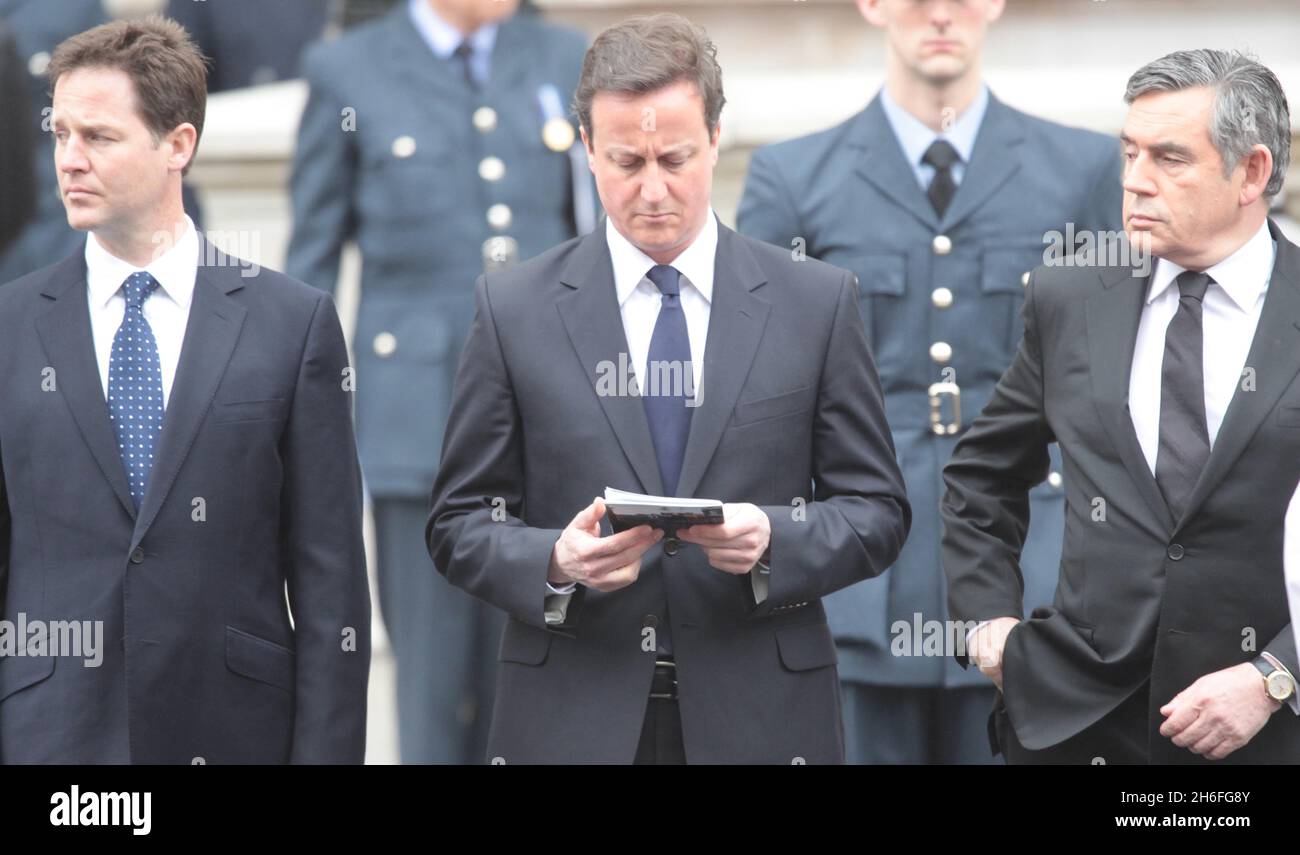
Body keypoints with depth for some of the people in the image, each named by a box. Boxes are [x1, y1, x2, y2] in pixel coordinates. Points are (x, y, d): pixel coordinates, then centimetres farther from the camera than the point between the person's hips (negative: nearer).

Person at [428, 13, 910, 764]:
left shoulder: (816, 303, 2)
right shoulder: (515, 308, 2)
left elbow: (876, 511, 4)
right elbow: (461, 525, 3)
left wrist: (774, 540, -15)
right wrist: (556, 562, -16)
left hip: (759, 720, 0)